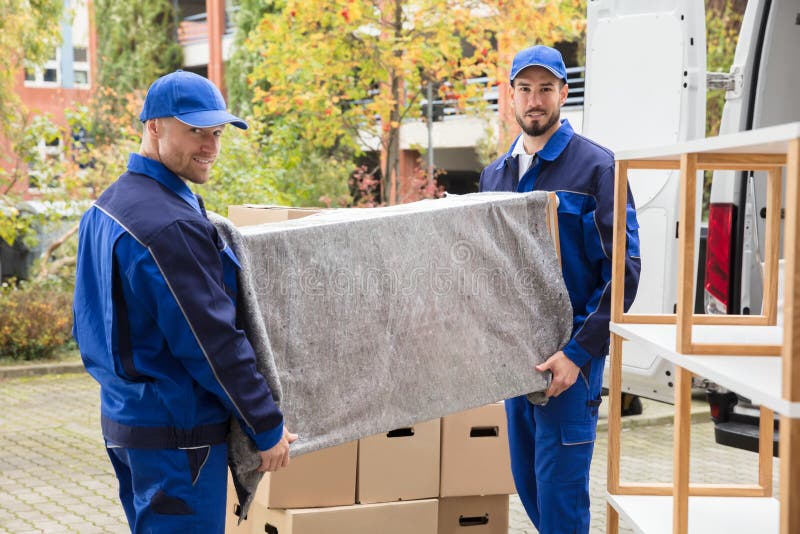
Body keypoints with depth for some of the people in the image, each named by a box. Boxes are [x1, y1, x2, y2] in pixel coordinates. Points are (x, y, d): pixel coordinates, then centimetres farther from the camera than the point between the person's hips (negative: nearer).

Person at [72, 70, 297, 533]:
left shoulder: (108, 205, 10)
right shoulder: (171, 225, -22)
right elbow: (215, 343, -21)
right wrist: (268, 428, -12)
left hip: (122, 419, 10)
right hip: (177, 432, -10)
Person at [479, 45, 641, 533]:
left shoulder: (596, 167, -9)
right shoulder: (495, 174, 11)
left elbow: (625, 270, -13)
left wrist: (579, 353, -18)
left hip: (570, 350, -6)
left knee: (560, 490, -5)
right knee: (527, 480, 13)